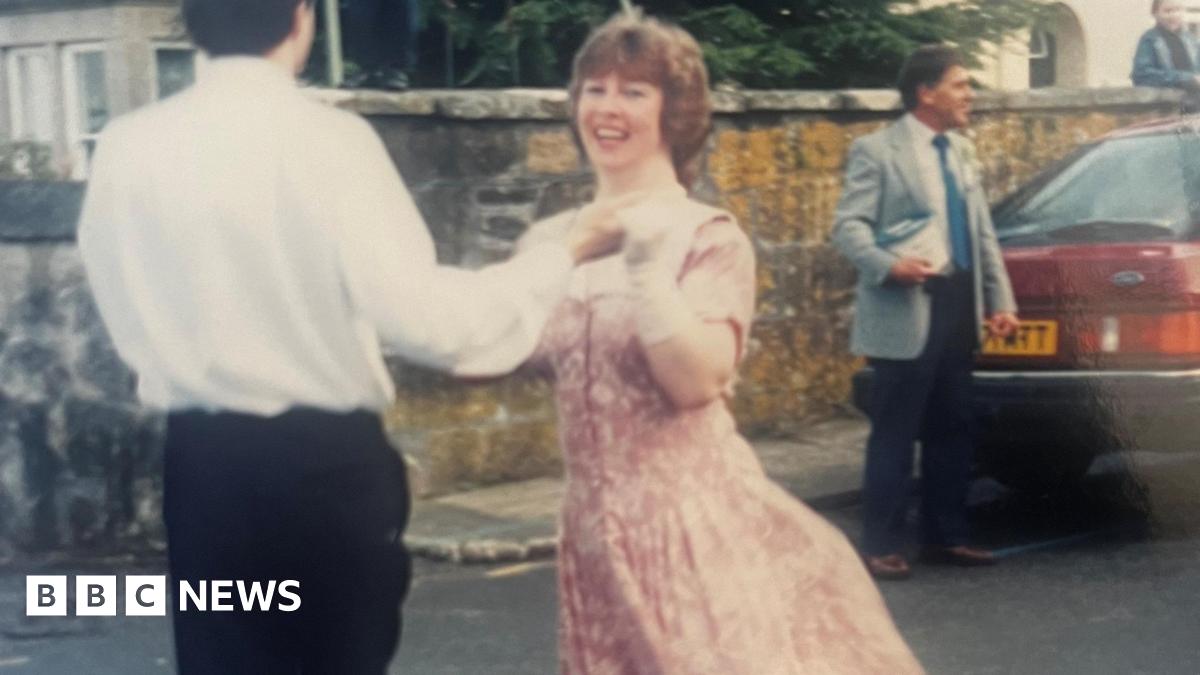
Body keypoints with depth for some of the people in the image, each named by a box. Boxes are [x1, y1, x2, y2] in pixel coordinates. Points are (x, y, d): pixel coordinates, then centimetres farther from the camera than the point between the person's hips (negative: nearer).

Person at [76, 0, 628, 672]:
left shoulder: (127, 146, -2)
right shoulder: (331, 138, -13)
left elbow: (129, 316, 7)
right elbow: (422, 317, -19)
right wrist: (565, 254, -7)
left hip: (204, 463, 3)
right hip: (326, 464, -3)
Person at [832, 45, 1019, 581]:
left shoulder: (962, 151, 17)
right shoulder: (876, 151, -6)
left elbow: (983, 233, 19)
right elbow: (848, 226, -12)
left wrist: (1000, 300, 13)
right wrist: (889, 265, -28)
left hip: (960, 306, 7)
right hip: (906, 312, -7)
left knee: (953, 431, 12)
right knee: (894, 435, -3)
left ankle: (945, 536, 23)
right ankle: (881, 545, 5)